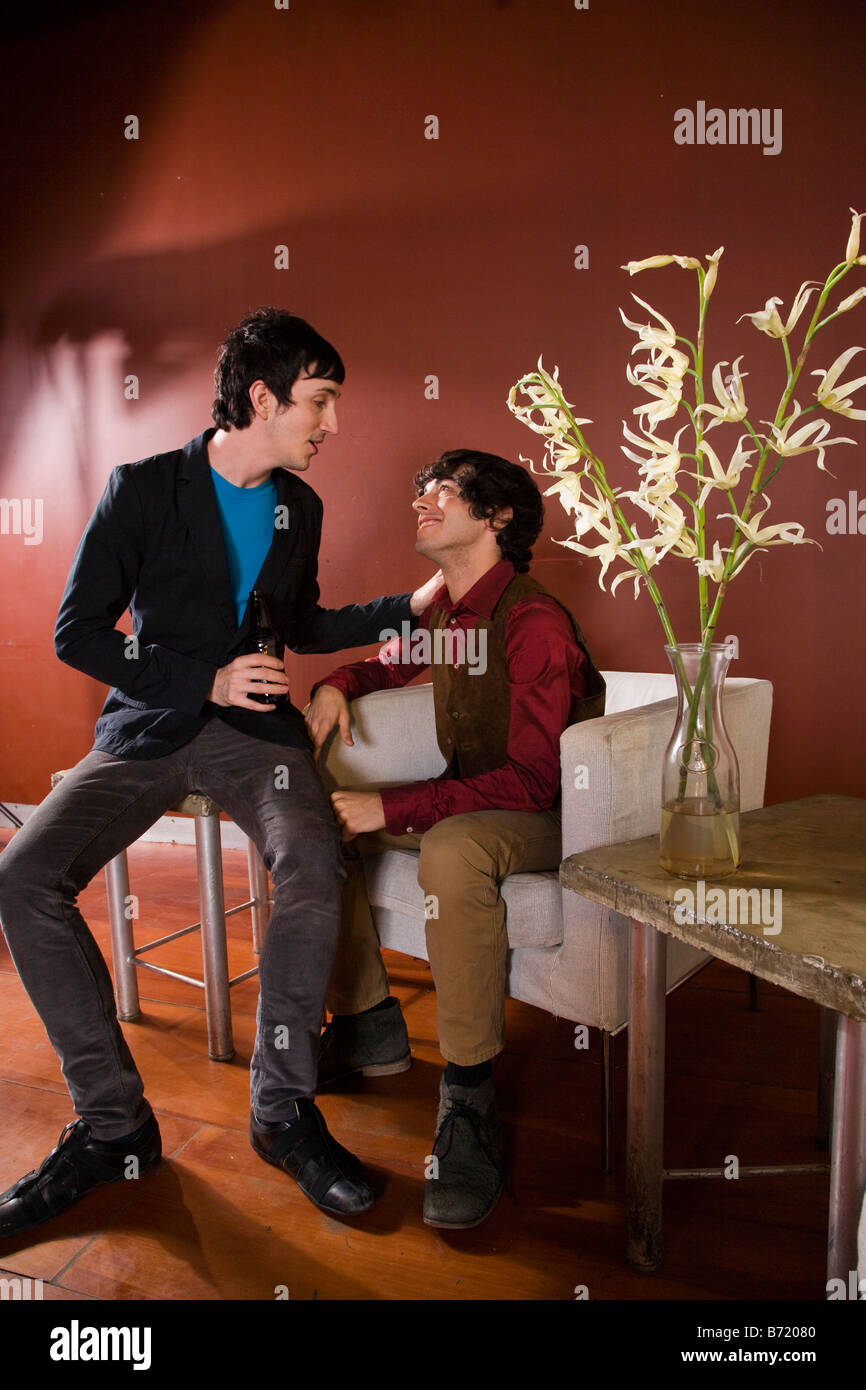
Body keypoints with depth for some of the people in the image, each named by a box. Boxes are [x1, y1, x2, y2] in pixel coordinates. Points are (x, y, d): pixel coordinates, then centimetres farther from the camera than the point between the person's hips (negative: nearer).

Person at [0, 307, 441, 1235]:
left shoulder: (299, 508, 11)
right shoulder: (143, 488, -4)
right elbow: (77, 633, -6)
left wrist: (408, 606, 19)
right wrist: (205, 681, -15)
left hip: (252, 725, 2)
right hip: (146, 726, -1)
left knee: (314, 865, -29)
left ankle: (283, 1110, -11)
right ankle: (112, 1120, -8)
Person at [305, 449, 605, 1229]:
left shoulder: (534, 622, -21)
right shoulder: (439, 611, 6)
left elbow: (531, 779, -27)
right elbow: (386, 665, 29)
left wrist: (392, 808, -30)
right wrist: (336, 686, 5)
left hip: (546, 816, -8)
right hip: (463, 802, 9)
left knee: (452, 849, -40)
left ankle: (469, 1098, -26)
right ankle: (370, 1023, 7)